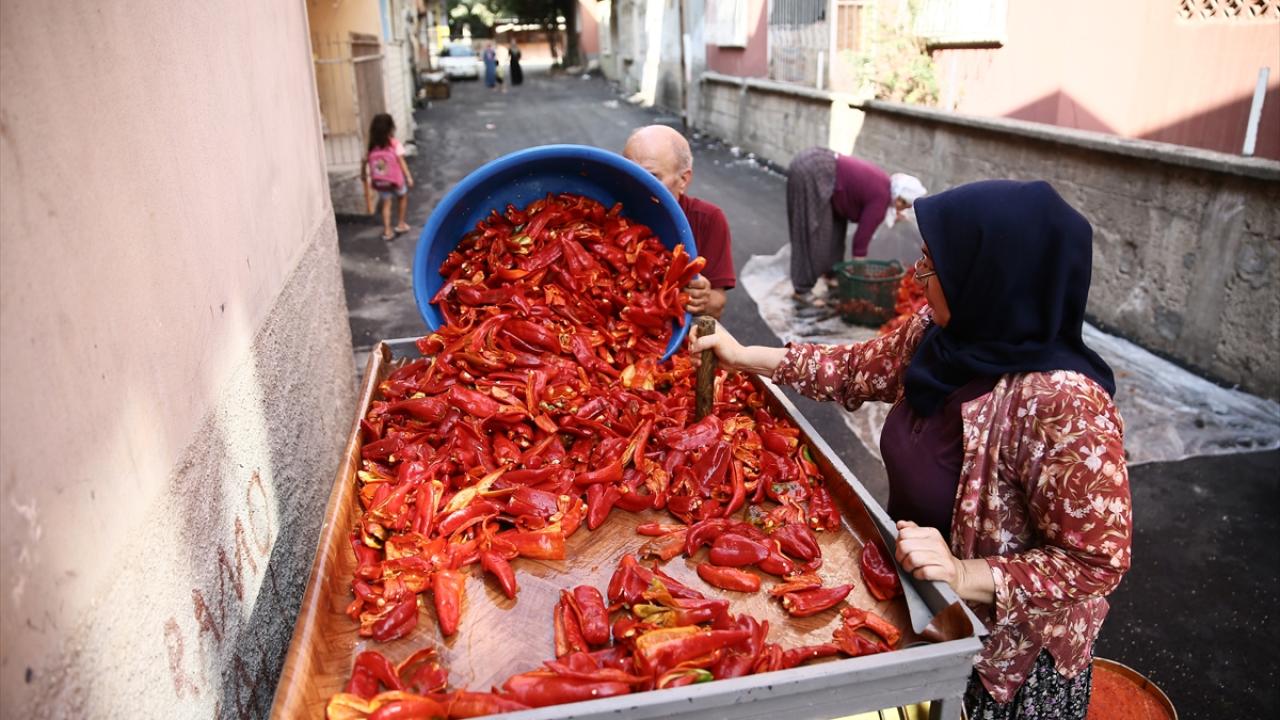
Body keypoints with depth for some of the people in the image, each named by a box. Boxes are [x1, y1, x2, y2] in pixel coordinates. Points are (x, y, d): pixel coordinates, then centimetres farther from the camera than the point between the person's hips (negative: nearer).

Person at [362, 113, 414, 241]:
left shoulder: (372, 146, -2)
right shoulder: (395, 144, -13)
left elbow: (365, 161, 2)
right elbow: (401, 162, -14)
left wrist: (363, 175, 16)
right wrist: (409, 177, -10)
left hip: (380, 182, 3)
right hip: (395, 179, -2)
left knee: (386, 204, 13)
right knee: (403, 196, 23)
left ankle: (387, 231, 7)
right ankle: (401, 224, 25)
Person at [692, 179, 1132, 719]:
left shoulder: (1063, 405, -34)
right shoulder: (939, 334, -13)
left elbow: (1095, 564, -26)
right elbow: (858, 369, 3)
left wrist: (965, 575, -36)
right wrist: (743, 356, 3)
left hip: (1005, 651, -6)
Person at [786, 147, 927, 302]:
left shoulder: (882, 183, 15)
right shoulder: (881, 197, -10)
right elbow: (863, 234, -7)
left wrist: (890, 216, 19)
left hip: (816, 163, 10)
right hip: (811, 174, -10)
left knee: (836, 223, 17)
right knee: (813, 235, -5)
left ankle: (831, 274, 28)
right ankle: (802, 291, 1)